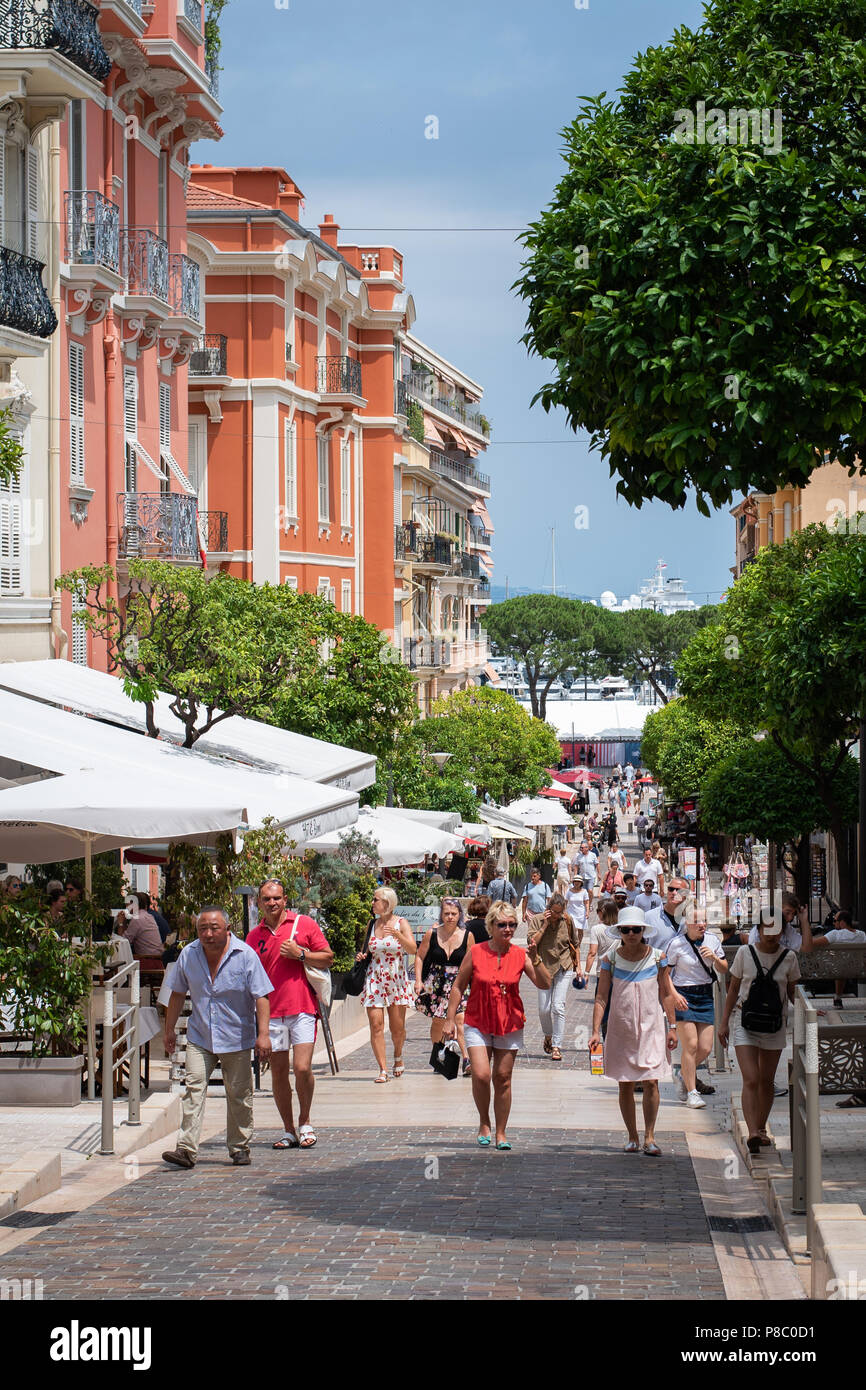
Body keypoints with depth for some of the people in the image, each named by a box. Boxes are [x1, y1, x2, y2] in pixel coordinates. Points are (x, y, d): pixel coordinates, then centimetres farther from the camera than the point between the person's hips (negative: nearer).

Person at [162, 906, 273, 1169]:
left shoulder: (245, 955, -10)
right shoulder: (188, 955, 0)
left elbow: (261, 996, -11)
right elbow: (178, 993, 13)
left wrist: (263, 1033, -19)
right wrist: (169, 1029, 14)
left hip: (236, 1037, -2)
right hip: (199, 1037, 2)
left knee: (238, 1094, 6)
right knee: (194, 1088, -10)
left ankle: (239, 1148, 19)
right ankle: (187, 1149, -15)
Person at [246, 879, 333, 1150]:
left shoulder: (304, 924, 5)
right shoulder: (254, 937, 13)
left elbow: (328, 959, 5)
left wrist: (300, 954, -9)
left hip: (302, 1008, -3)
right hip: (271, 1012, 3)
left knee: (302, 1069, -12)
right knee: (278, 1073, 3)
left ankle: (305, 1123, 8)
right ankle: (289, 1131, 12)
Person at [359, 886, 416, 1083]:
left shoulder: (401, 923, 0)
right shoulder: (372, 924, 10)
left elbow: (412, 950, -11)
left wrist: (398, 935, -26)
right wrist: (361, 956, 1)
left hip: (396, 978, -2)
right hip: (374, 979, 2)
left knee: (397, 1028, 3)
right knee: (376, 1024, -9)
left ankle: (398, 1057, 32)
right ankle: (383, 1069, -7)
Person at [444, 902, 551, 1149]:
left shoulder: (521, 955, -1)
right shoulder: (476, 953, -4)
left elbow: (545, 985, -6)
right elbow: (458, 987, 3)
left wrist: (535, 961, -20)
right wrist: (450, 1019, 0)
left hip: (510, 1025, 1)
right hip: (478, 1024, -1)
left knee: (503, 1078, 5)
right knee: (481, 1075, -14)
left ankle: (501, 1133, 16)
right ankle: (484, 1122, 11)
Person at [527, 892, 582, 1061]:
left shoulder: (567, 921, -1)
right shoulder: (537, 920, -4)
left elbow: (575, 944, 11)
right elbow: (532, 942, -15)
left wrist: (578, 966, 11)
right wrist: (544, 925, -18)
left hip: (564, 967, -1)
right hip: (544, 967, 1)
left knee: (558, 1007, -11)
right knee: (544, 1008, 0)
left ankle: (556, 1046, -8)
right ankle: (548, 1036, 31)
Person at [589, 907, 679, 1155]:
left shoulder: (657, 957, 0)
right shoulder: (611, 959, 0)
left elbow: (666, 994, 7)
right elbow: (601, 997, 0)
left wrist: (672, 1026, 4)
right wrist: (596, 1031, -8)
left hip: (651, 1026, -1)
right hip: (621, 1028, 1)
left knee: (651, 1082, -10)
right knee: (625, 1086, 5)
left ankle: (649, 1137, -2)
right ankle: (632, 1138, 16)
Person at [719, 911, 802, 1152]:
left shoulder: (789, 957, 2)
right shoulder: (745, 953, -1)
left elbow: (792, 992, 11)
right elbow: (733, 989, 6)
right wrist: (724, 1022, 3)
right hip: (745, 1023, -2)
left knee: (766, 1081, 8)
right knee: (751, 1079, -14)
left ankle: (761, 1128, 23)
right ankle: (752, 1132, -25)